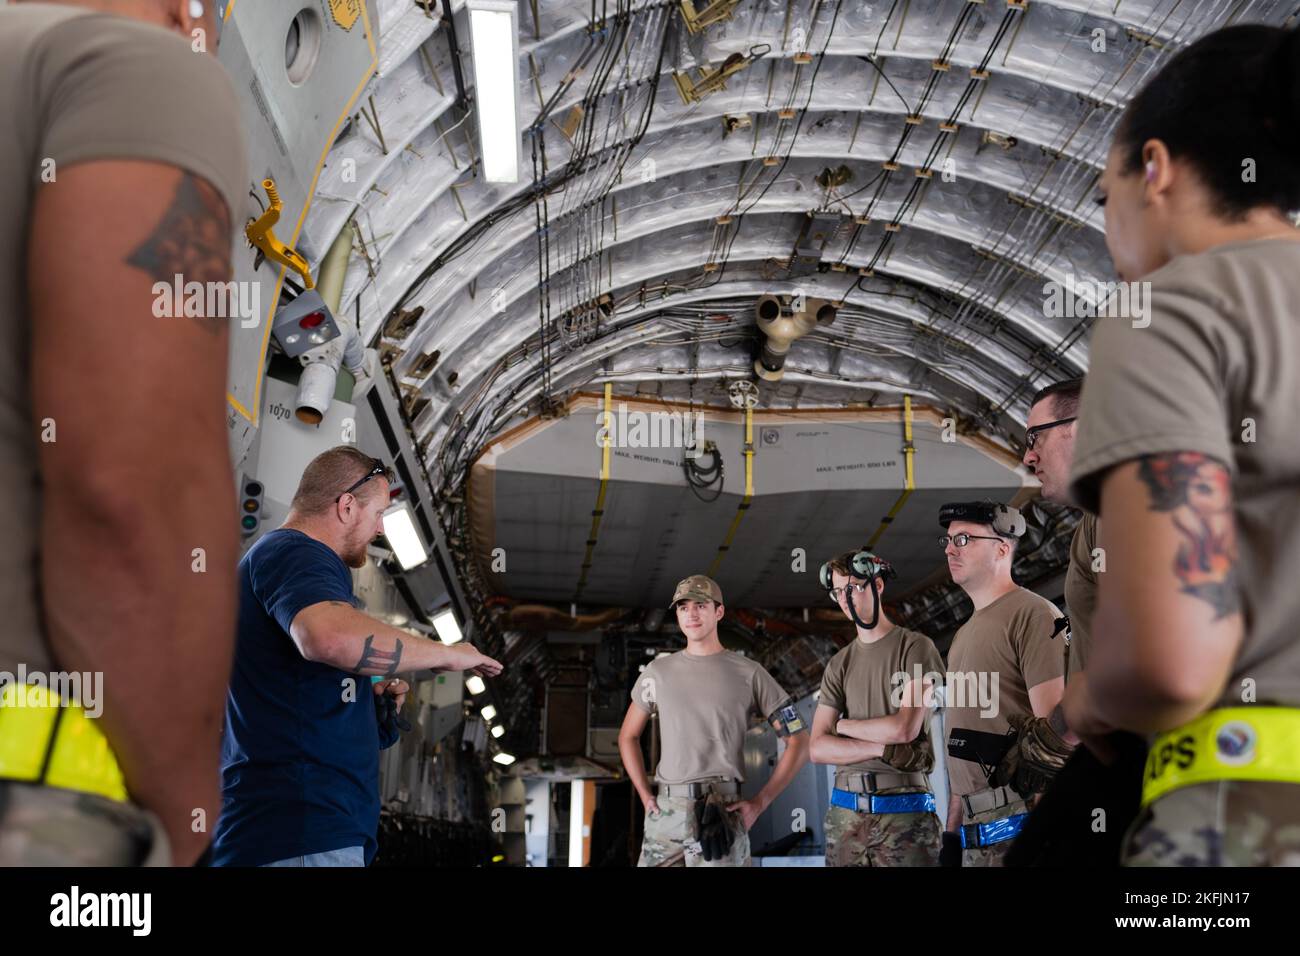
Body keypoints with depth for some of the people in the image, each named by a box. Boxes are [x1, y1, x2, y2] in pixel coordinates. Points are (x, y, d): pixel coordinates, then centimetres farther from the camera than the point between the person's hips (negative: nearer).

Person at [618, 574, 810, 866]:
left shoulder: (748, 672, 3)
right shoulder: (658, 671, 11)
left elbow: (798, 743, 5)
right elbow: (628, 736, 21)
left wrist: (759, 803, -1)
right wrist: (646, 796, 9)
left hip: (721, 814, -3)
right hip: (664, 814, 3)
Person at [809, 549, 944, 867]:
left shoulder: (915, 647, -2)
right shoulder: (838, 664, 10)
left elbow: (905, 728, -13)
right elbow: (818, 749, 3)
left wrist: (841, 725, 1)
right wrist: (883, 749, -11)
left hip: (905, 810, -4)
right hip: (845, 812, 4)